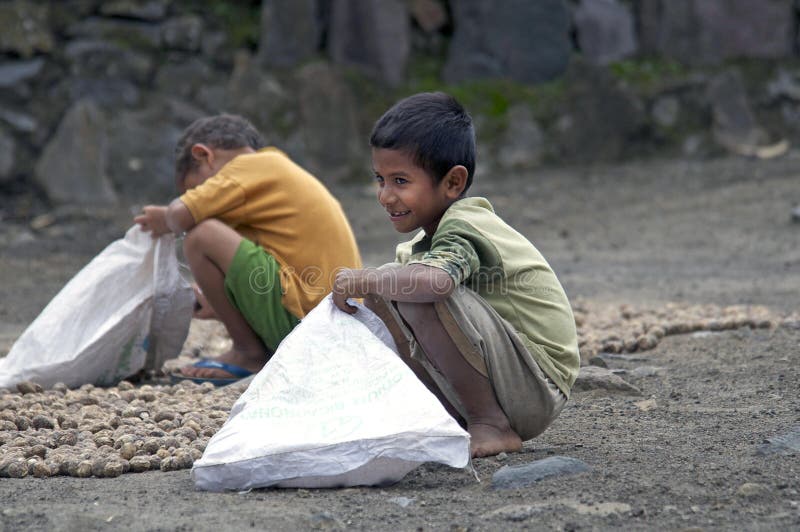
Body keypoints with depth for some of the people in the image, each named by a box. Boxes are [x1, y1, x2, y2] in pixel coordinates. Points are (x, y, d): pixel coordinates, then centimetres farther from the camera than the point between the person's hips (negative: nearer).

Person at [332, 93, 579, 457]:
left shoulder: (462, 228, -17)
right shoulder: (436, 233, 14)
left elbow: (436, 280, -39)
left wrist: (364, 279, -26)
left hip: (537, 390, -10)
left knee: (418, 293, -29)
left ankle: (492, 426, -17)